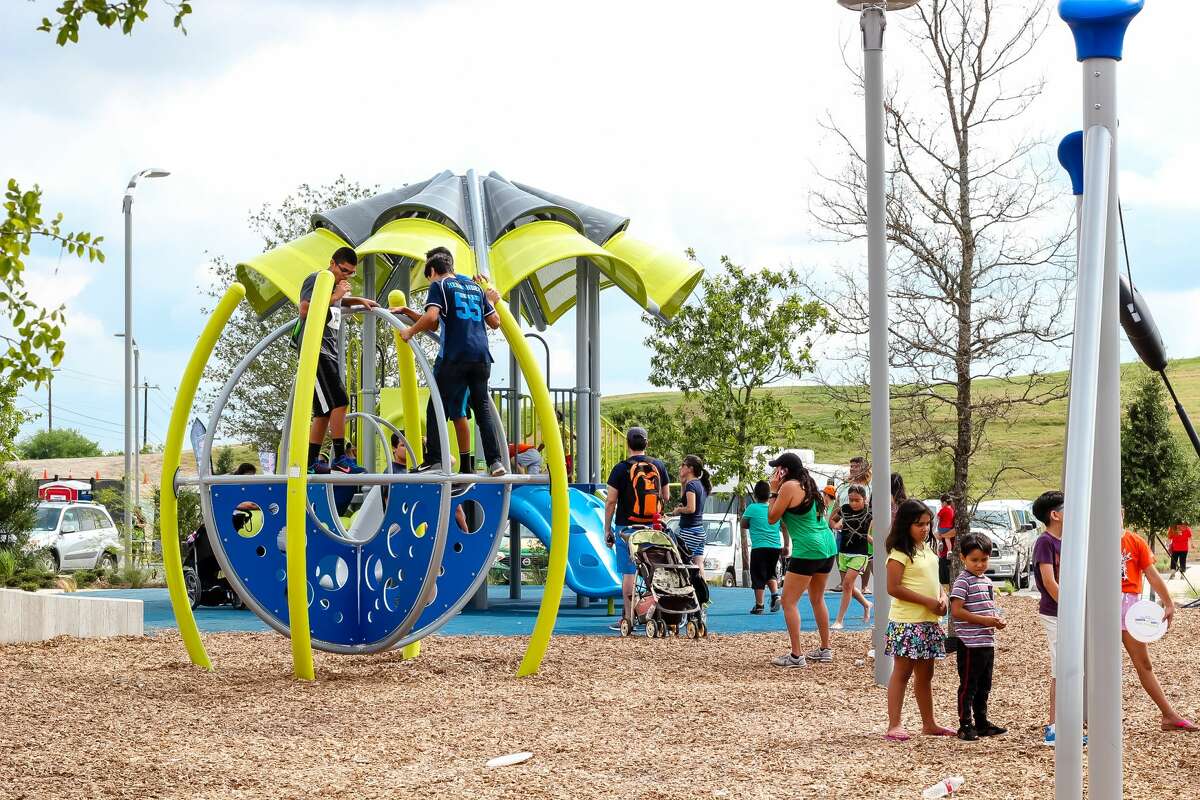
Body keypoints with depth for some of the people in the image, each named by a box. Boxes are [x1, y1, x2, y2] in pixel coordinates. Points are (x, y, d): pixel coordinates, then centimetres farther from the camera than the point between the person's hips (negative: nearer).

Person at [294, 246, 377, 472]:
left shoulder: (335, 285, 22)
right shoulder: (316, 280, -6)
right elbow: (304, 310, -20)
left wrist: (357, 300, 29)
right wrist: (334, 297, -17)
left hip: (329, 350, 10)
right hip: (315, 349, -10)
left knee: (325, 411, 6)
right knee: (339, 401, -19)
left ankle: (311, 463, 6)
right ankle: (340, 458, -20)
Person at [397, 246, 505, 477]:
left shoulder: (439, 285, 5)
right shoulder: (475, 287, 22)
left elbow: (431, 318, -12)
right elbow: (494, 322, 23)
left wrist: (410, 331, 3)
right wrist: (490, 302, 42)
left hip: (455, 356, -5)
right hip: (481, 355, 5)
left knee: (437, 407, 2)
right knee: (482, 408, 8)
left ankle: (434, 458, -7)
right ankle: (494, 460, -2)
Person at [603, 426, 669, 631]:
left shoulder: (621, 469, -7)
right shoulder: (659, 466, 4)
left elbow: (610, 502, -7)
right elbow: (665, 497, 12)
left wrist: (607, 530, 1)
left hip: (627, 527, -3)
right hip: (653, 528, 3)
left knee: (628, 572, -1)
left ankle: (628, 618, -2)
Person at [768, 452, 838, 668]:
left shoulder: (789, 487, -10)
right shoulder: (808, 484, 15)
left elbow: (772, 518, -6)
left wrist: (773, 491, 1)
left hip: (807, 550, -9)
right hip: (828, 546, 9)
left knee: (789, 602, -4)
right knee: (817, 599, 22)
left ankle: (796, 656, -9)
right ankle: (825, 650, 29)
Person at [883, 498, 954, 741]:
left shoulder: (926, 549, 14)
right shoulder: (900, 553, -12)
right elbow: (893, 588, -18)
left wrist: (942, 597, 0)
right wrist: (928, 601, -18)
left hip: (929, 621, 8)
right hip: (906, 623, -8)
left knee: (925, 675, 14)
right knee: (902, 673, -5)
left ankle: (929, 724, 22)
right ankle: (894, 726, -5)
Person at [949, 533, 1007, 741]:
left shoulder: (987, 581, 14)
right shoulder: (963, 581, -12)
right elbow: (957, 611, -19)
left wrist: (998, 619, 4)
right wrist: (984, 620, -20)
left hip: (987, 642, 8)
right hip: (970, 643, -8)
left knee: (984, 686, 16)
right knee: (968, 686, -2)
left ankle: (982, 722, 25)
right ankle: (965, 725, 4)